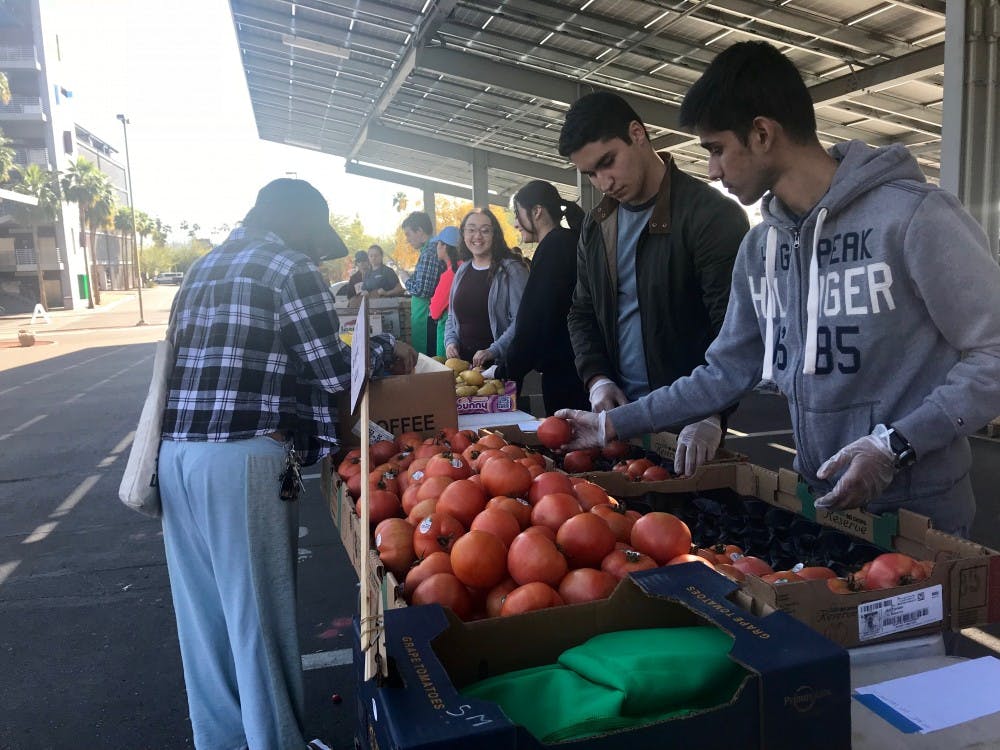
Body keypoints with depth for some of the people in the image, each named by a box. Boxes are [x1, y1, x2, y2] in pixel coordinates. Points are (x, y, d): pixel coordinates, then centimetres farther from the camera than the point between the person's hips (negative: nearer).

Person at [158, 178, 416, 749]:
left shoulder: (203, 268, 20)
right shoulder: (292, 270, -4)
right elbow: (333, 372, -6)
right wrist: (386, 349, 12)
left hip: (176, 452, 8)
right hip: (244, 459, -8)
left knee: (204, 611, 16)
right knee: (259, 612, 3)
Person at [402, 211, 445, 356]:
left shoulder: (428, 254, -16)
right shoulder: (435, 248, 14)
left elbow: (422, 290, -21)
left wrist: (408, 282, -3)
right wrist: (412, 279, 14)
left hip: (427, 317, -10)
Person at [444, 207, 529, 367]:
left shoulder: (511, 270, -9)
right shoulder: (462, 271, 12)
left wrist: (493, 351, -25)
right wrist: (451, 341, 1)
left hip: (500, 362, -5)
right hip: (462, 359, 5)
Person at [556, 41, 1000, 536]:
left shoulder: (912, 214, -15)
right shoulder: (758, 248, 4)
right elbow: (725, 373, 9)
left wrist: (894, 445, -21)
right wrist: (614, 424, 7)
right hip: (817, 499, 6)